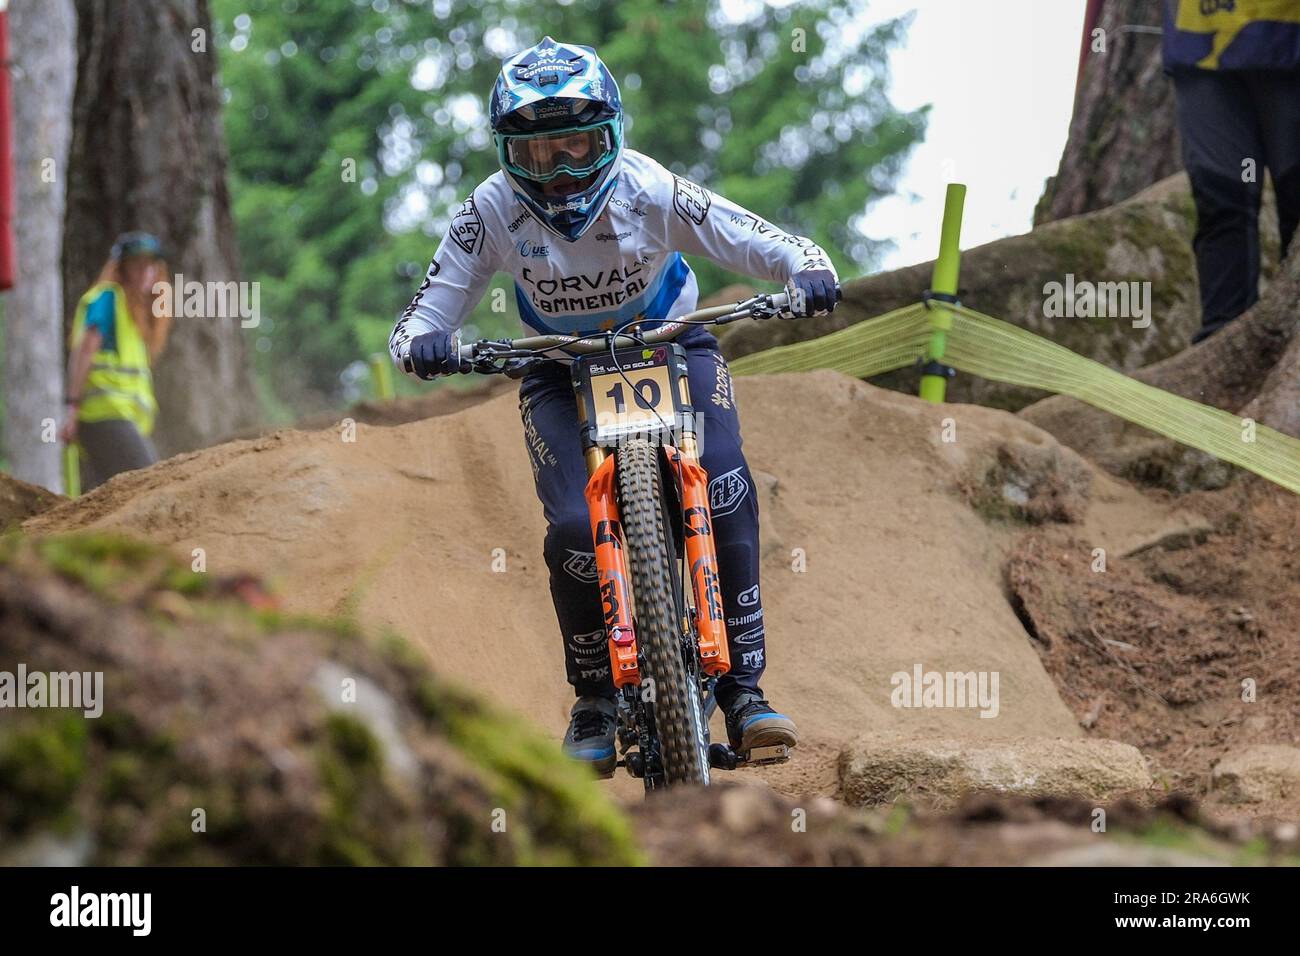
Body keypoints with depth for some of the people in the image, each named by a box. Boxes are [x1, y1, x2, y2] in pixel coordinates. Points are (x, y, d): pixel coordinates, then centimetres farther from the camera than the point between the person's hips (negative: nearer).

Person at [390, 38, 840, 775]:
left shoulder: (647, 191, -24)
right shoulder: (494, 211, -21)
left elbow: (768, 243, -24)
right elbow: (419, 320, -20)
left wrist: (809, 272, -47)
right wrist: (424, 344, -44)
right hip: (561, 372, 0)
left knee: (724, 486, -26)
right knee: (576, 529, -22)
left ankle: (744, 685, -17)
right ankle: (594, 705, 1)